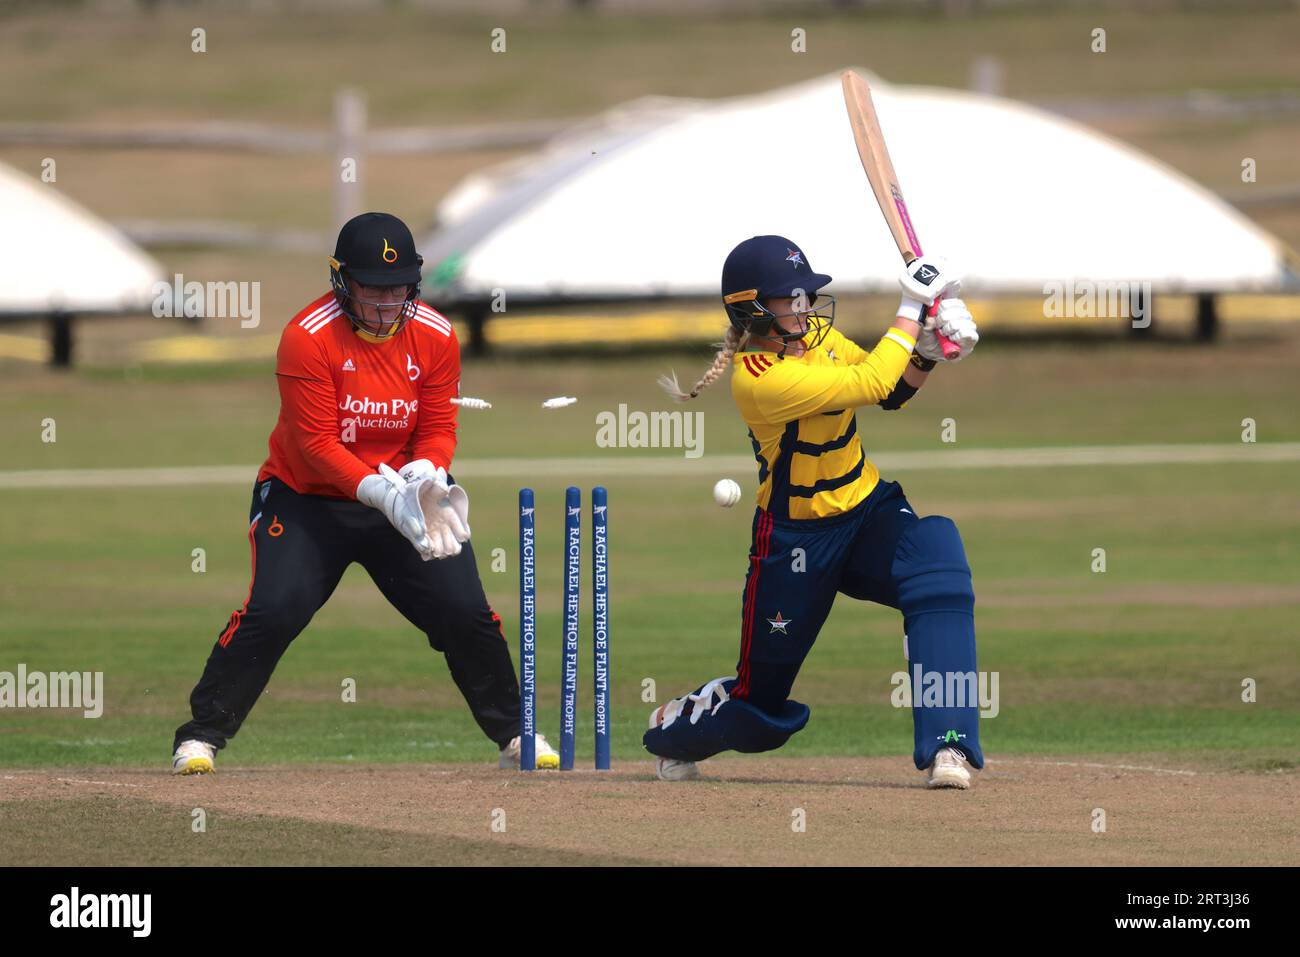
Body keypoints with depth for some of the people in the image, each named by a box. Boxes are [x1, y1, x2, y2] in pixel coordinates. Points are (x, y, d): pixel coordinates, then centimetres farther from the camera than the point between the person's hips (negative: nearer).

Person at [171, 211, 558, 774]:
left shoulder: (434, 337, -7)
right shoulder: (307, 338, -19)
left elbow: (439, 429, -2)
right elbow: (316, 443, -21)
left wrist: (423, 477, -24)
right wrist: (384, 492, -32)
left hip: (402, 496, 3)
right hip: (305, 497, -3)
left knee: (466, 611, -6)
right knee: (273, 610, -20)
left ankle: (514, 734, 12)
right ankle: (201, 736, -8)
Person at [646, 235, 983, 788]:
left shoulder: (816, 334, -2)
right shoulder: (757, 376, -26)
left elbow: (894, 394, 8)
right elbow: (871, 384, -30)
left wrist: (929, 350, -11)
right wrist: (911, 309, -23)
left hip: (870, 511, 6)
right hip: (796, 538, -6)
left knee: (941, 572, -27)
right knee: (761, 692, 8)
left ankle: (946, 749, -29)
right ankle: (671, 729, 43)